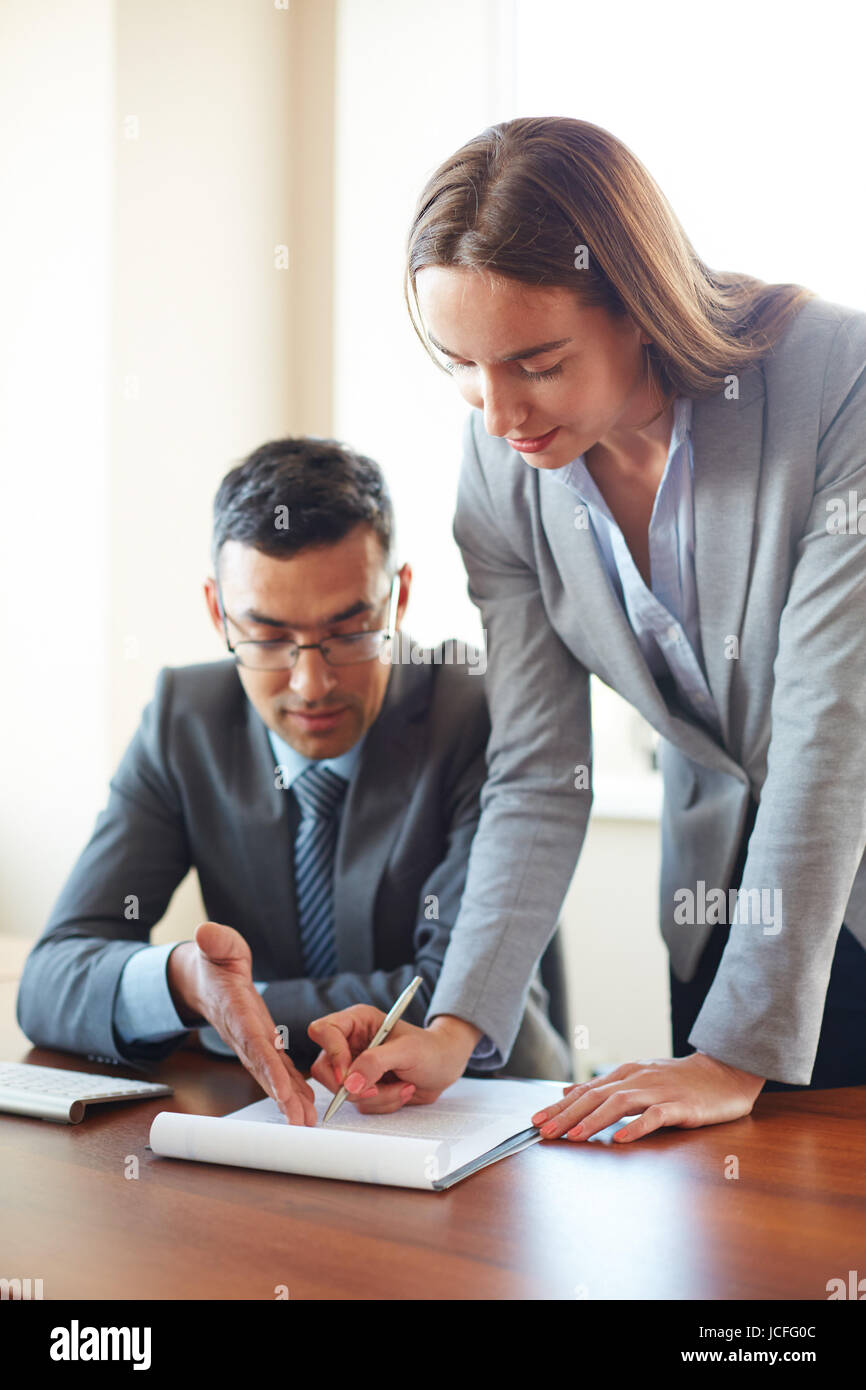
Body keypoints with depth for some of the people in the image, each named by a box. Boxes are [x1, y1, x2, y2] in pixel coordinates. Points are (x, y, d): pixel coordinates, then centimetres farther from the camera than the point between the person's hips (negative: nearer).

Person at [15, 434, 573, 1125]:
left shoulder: (484, 713, -13)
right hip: (283, 1118, 3)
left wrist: (237, 1007, -16)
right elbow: (51, 979, -9)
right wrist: (182, 981, -29)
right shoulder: (185, 719, -4)